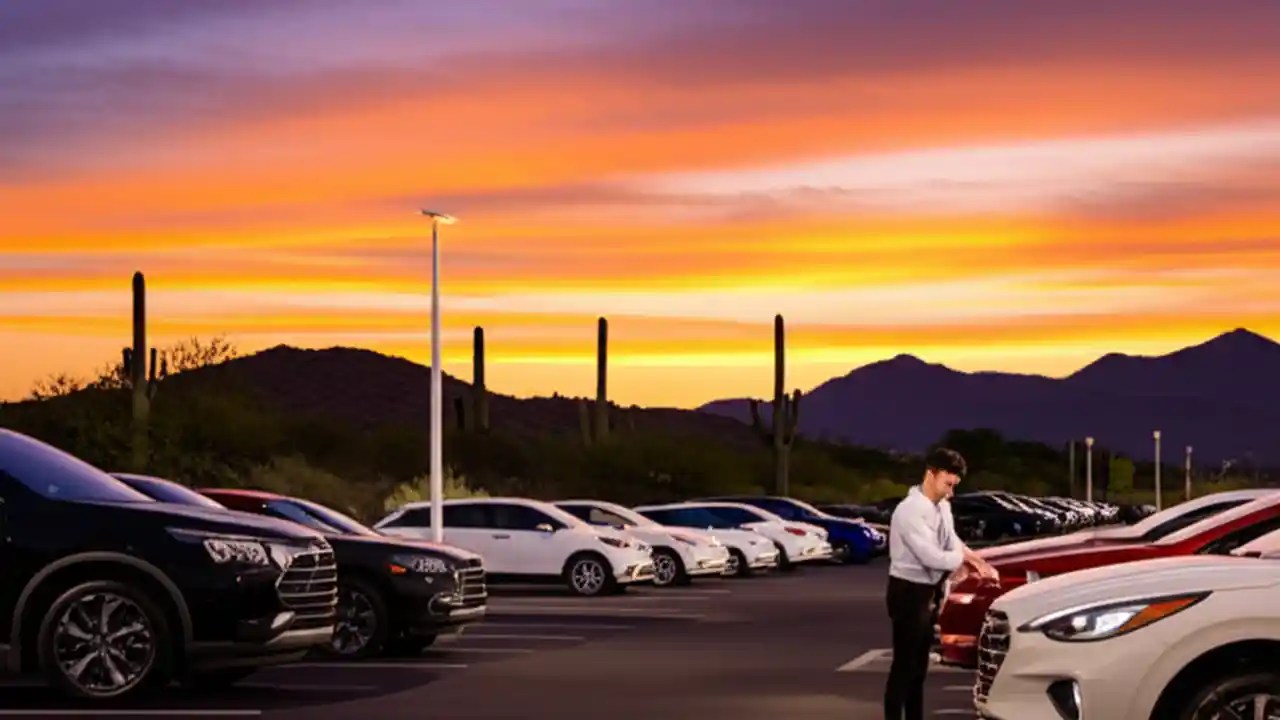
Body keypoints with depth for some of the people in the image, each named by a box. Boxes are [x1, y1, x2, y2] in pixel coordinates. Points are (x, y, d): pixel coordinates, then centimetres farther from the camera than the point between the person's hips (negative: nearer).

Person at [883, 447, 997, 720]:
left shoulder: (942, 506, 5)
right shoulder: (910, 510, -24)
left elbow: (951, 541, 10)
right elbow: (932, 557, -28)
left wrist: (975, 561, -9)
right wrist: (966, 558, -13)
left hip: (929, 591, 9)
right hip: (909, 593, -9)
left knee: (919, 665, 16)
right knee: (904, 666, -5)